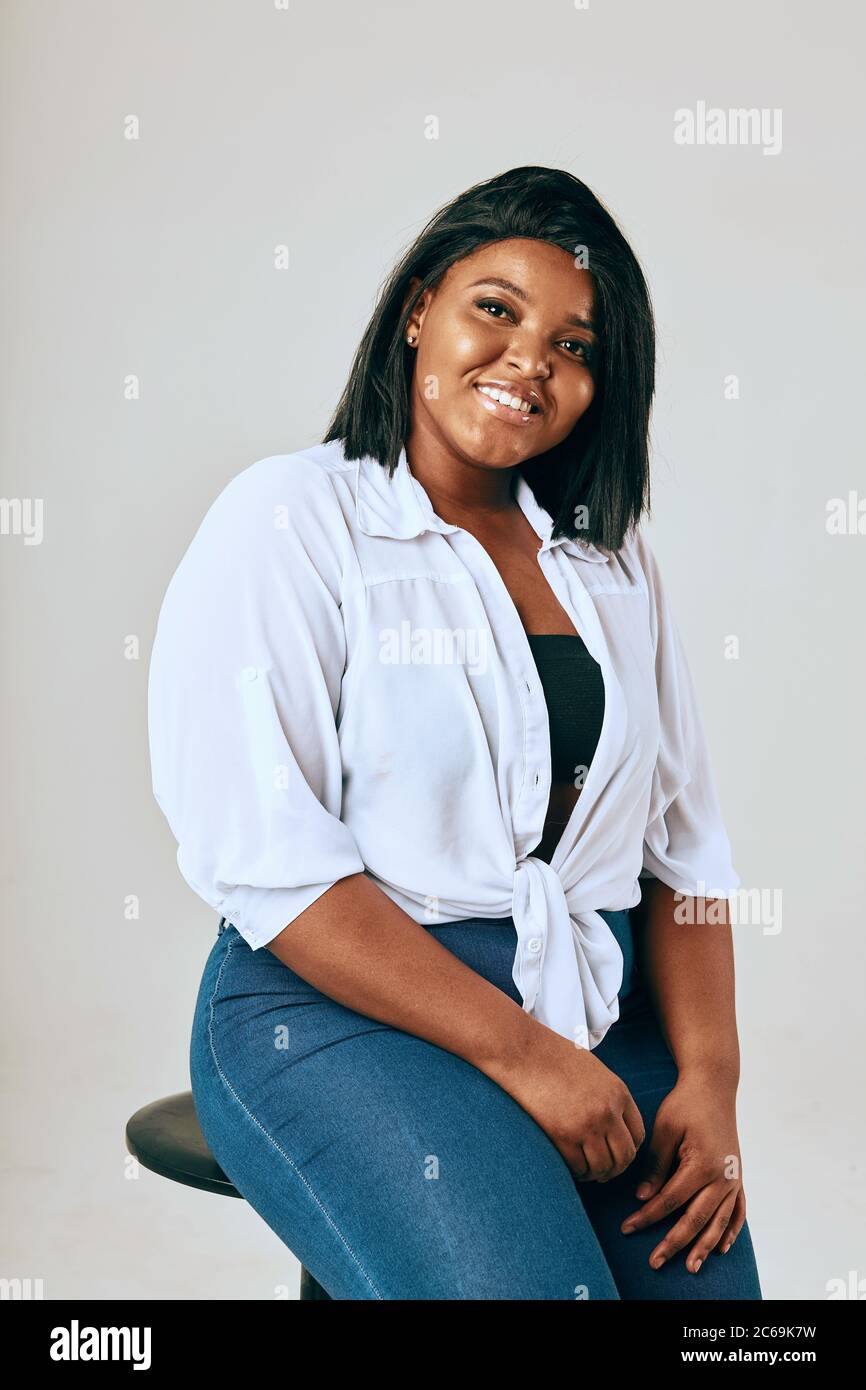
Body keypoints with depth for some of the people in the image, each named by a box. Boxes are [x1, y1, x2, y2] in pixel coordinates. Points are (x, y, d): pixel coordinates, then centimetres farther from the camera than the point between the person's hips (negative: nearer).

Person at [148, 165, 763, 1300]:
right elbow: (261, 856, -14)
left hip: (603, 1004, 5)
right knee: (527, 1284, -27)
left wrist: (710, 1077, -4)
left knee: (710, 1283, -15)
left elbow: (685, 840, 11)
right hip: (342, 1006, -5)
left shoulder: (610, 559, 14)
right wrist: (519, 1052, -16)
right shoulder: (290, 520, -4)